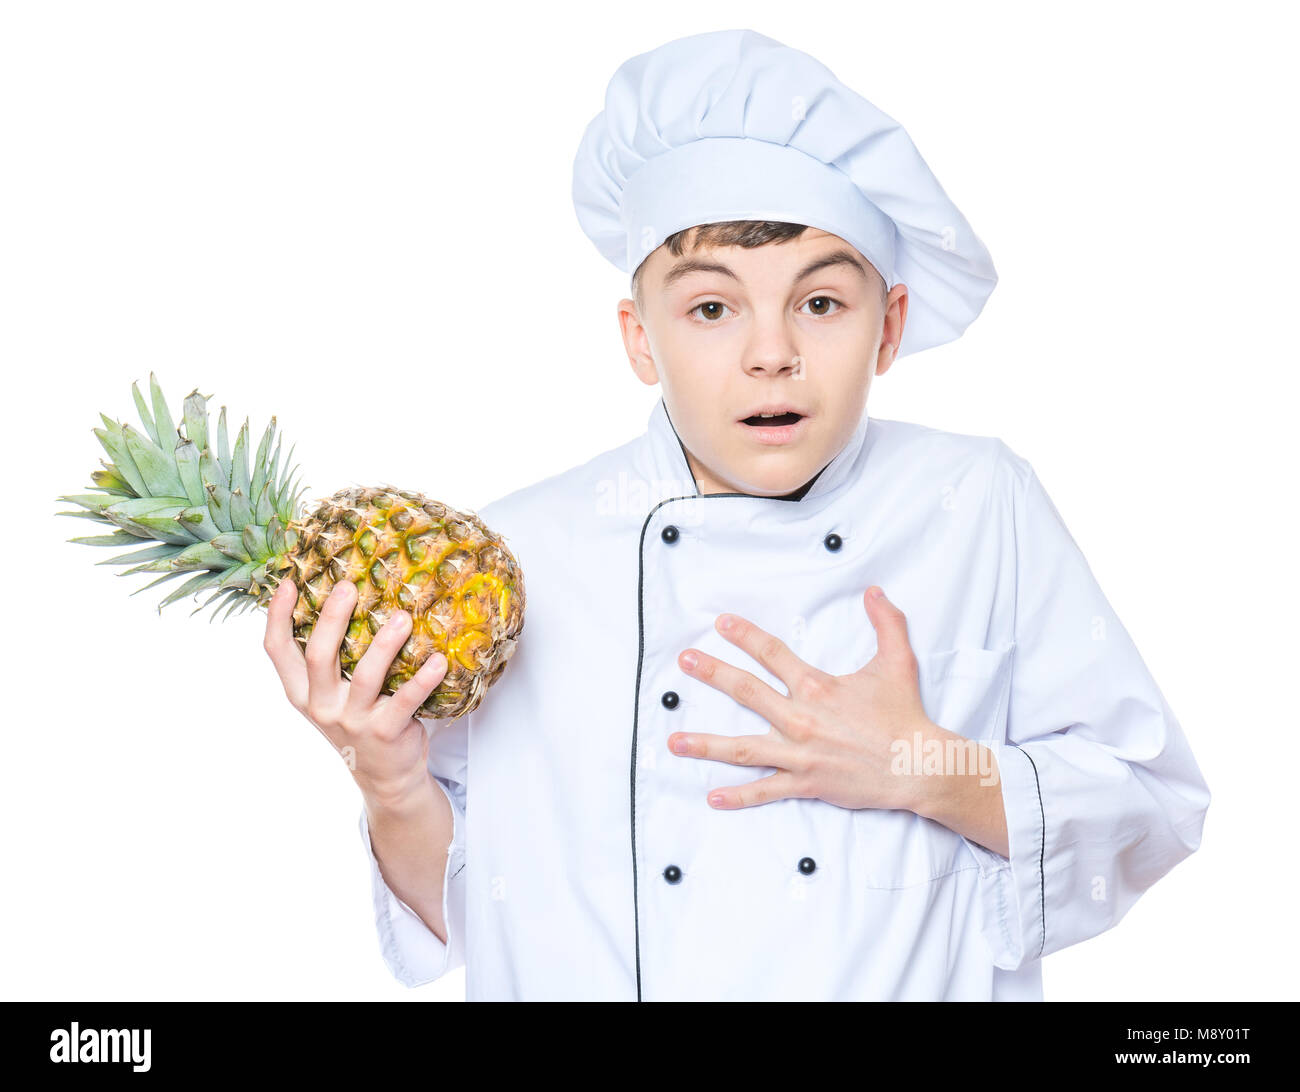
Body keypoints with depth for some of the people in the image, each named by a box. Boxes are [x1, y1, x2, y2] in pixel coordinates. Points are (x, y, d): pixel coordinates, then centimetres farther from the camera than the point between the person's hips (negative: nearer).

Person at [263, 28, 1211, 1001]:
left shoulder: (977, 508, -2)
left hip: (924, 981, 0)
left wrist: (931, 772, -12)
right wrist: (395, 790, -16)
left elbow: (1152, 811, 1)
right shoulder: (515, 555, -4)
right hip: (594, 983, 1)